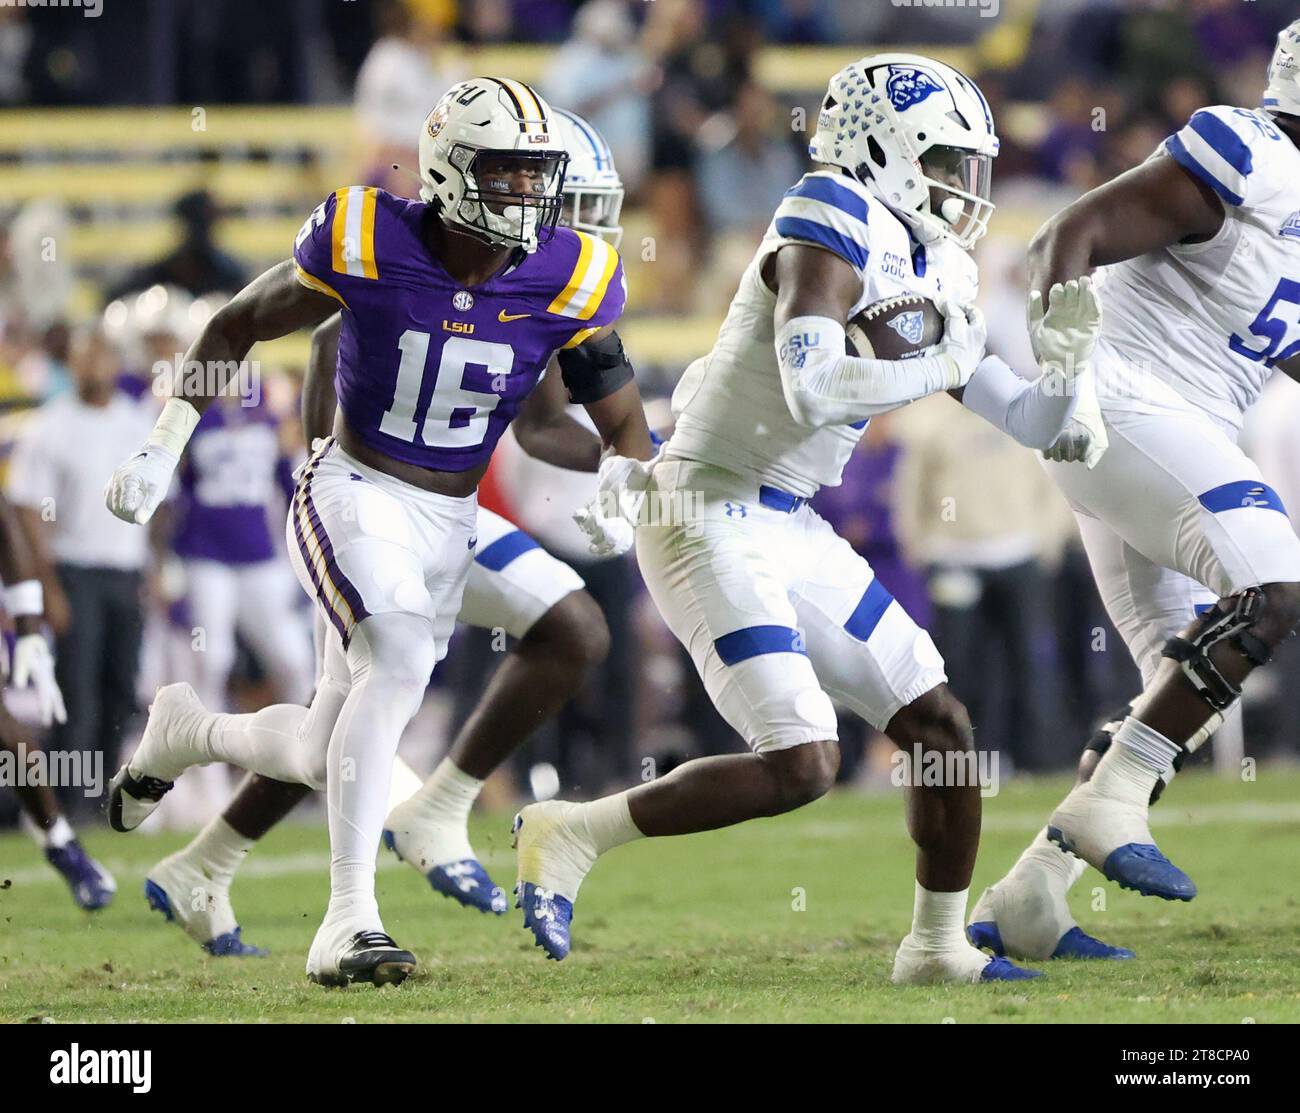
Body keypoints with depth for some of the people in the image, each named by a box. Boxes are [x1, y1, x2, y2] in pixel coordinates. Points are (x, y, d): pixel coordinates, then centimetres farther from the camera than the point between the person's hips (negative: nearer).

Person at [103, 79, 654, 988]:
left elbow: (625, 428, 0)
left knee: (329, 758, 5)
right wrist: (163, 448, -3)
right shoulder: (367, 246, -15)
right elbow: (236, 327, 0)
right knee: (400, 659, -31)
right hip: (353, 493, -4)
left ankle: (186, 732, 38)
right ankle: (348, 919, -29)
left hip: (449, 524, 4)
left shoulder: (567, 281, -9)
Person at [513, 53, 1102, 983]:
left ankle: (939, 945, 23)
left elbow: (1024, 425, 18)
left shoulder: (936, 273, 10)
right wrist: (943, 366, -17)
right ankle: (572, 834, -1)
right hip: (708, 522, -9)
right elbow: (814, 390, -30)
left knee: (943, 728, 9)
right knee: (800, 765, -16)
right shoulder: (834, 230, -17)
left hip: (787, 530, 9)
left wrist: (1069, 358, -2)